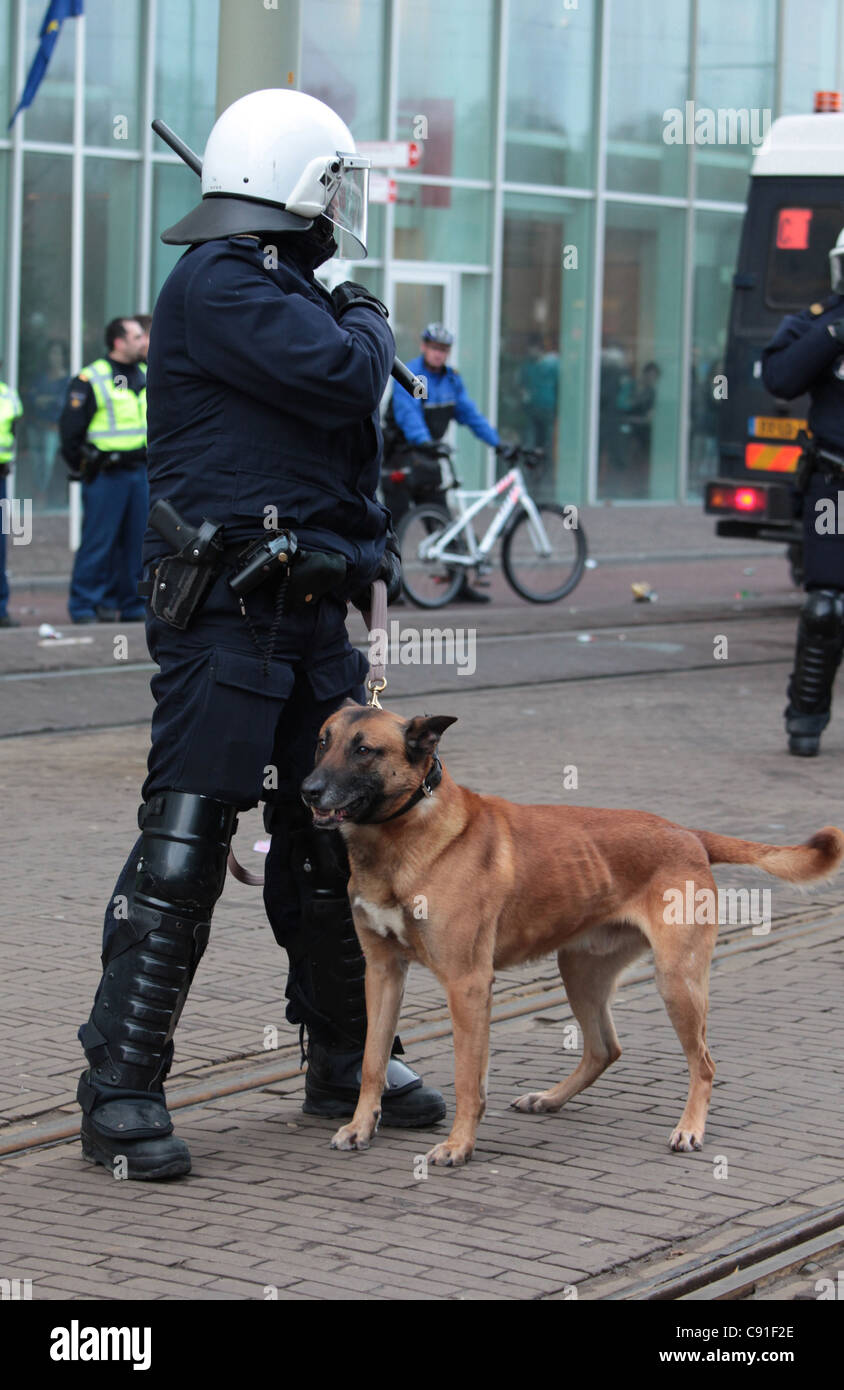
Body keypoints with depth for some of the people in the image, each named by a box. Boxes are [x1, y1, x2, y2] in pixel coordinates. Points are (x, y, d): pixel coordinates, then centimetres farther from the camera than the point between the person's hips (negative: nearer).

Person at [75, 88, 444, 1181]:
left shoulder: (280, 290, 19)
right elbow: (340, 378, -20)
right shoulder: (216, 285, -12)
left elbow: (348, 428, 24)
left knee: (331, 840, 15)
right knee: (185, 844, -10)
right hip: (225, 609, -9)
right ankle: (121, 1089, -6)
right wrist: (367, 325, -2)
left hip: (310, 613, 10)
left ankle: (345, 1062, 27)